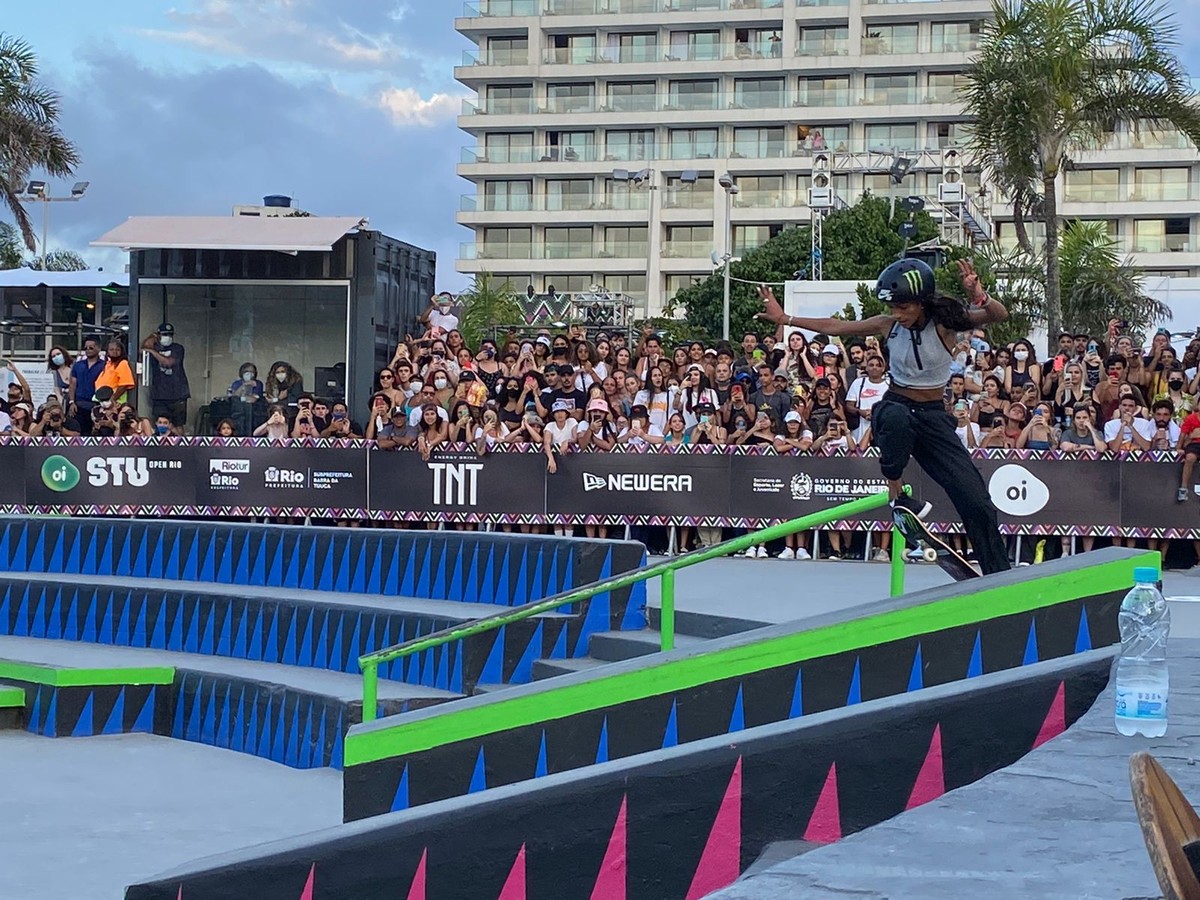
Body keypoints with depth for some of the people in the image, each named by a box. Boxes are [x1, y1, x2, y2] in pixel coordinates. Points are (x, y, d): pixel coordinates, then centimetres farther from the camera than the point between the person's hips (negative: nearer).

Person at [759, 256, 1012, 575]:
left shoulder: (945, 324, -12)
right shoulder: (889, 325, -4)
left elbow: (999, 315, -26)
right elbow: (834, 327, 8)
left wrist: (979, 298, -49)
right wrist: (784, 319, 7)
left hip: (933, 417, 0)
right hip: (894, 406, 1)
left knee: (977, 502, -9)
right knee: (897, 417, -42)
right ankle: (896, 494, -22)